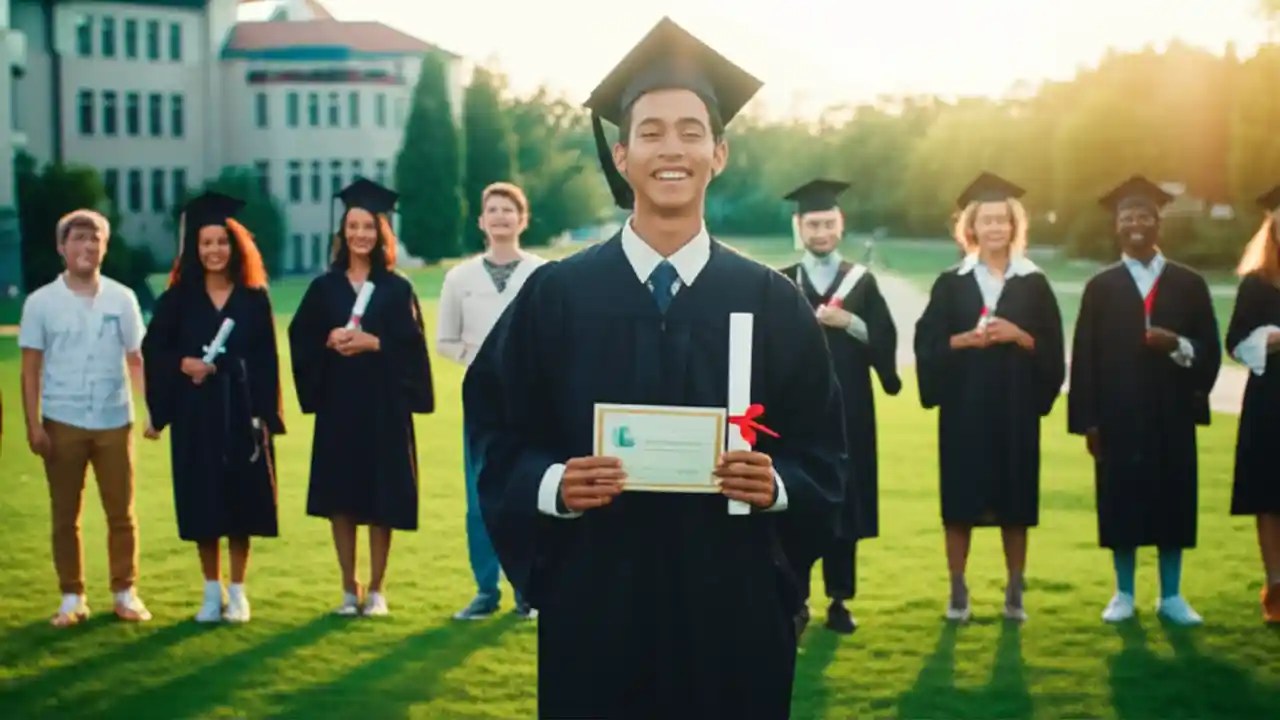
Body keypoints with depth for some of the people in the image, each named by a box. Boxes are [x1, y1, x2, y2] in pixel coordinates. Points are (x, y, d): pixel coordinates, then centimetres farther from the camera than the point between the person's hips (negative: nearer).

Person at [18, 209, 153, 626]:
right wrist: (33, 426, -7)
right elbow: (31, 369, 0)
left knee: (121, 513, 7)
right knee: (65, 515, 6)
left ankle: (126, 593, 18)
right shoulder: (41, 303, 0)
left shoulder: (122, 299, 3)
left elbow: (136, 361, 5)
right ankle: (72, 598, 15)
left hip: (114, 421, 1)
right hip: (61, 423, -1)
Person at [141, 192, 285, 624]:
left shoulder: (254, 299, 1)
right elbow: (153, 350, 4)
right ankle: (212, 592, 16)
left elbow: (267, 361, 0)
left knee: (241, 500, 2)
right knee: (202, 503, 4)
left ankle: (237, 591, 14)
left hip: (241, 411, -1)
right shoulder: (178, 299, 2)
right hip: (195, 413, 1)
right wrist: (182, 364, -15)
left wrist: (265, 415, -7)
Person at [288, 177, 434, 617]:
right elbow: (300, 338, 2)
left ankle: (376, 590, 10)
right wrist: (329, 341, -16)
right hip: (338, 403, 2)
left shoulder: (397, 288, 3)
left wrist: (373, 343, -17)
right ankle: (349, 589, 14)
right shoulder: (324, 287, 7)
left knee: (380, 499, 0)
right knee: (340, 498, 4)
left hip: (383, 404, -2)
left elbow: (412, 343, -4)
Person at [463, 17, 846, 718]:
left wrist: (776, 486, -15)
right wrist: (552, 486, -16)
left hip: (733, 609, 1)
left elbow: (822, 461, 5)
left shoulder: (772, 304, 3)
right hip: (593, 606, -1)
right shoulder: (553, 295, 1)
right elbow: (496, 441, 3)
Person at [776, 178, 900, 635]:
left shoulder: (862, 281, 8)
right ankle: (796, 599, 7)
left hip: (848, 410, 1)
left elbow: (885, 338, 0)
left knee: (844, 502, 3)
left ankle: (839, 600, 10)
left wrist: (849, 322, -15)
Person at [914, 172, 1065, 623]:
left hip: (1016, 407, 0)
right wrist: (962, 340, -16)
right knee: (960, 501, 0)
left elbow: (1052, 350, 2)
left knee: (1014, 501, 3)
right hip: (964, 406, 0)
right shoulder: (951, 284, 5)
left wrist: (1019, 337, -14)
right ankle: (958, 592, 8)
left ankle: (1015, 592, 13)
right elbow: (927, 343, 0)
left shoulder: (1034, 284, 6)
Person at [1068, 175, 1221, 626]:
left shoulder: (1189, 284, 6)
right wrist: (1087, 421, -6)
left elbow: (1210, 351, 4)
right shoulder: (1101, 287, 4)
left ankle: (1171, 597, 15)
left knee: (1173, 504, 4)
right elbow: (1084, 358, 0)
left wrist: (1177, 345, -17)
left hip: (1171, 415, 1)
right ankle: (1124, 595, 15)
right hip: (1118, 416, -1)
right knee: (1121, 504, 3)